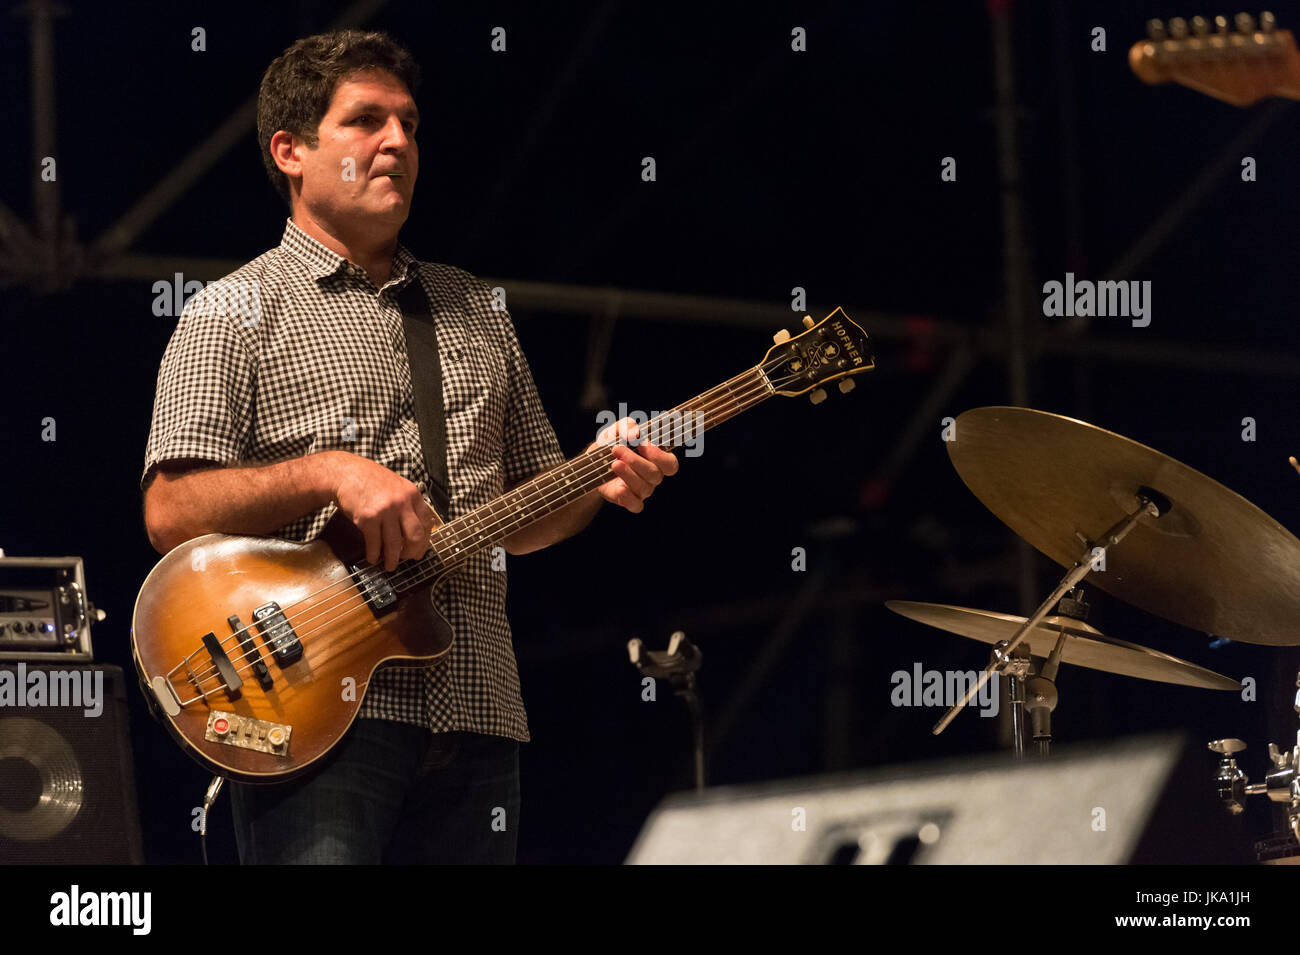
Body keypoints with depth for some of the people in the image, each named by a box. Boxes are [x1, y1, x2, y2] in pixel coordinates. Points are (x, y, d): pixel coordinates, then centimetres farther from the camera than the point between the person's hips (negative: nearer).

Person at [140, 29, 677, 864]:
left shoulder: (473, 311, 21)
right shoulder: (238, 314, 3)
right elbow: (171, 515, -6)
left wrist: (598, 484, 4)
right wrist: (327, 472, -17)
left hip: (474, 719, 5)